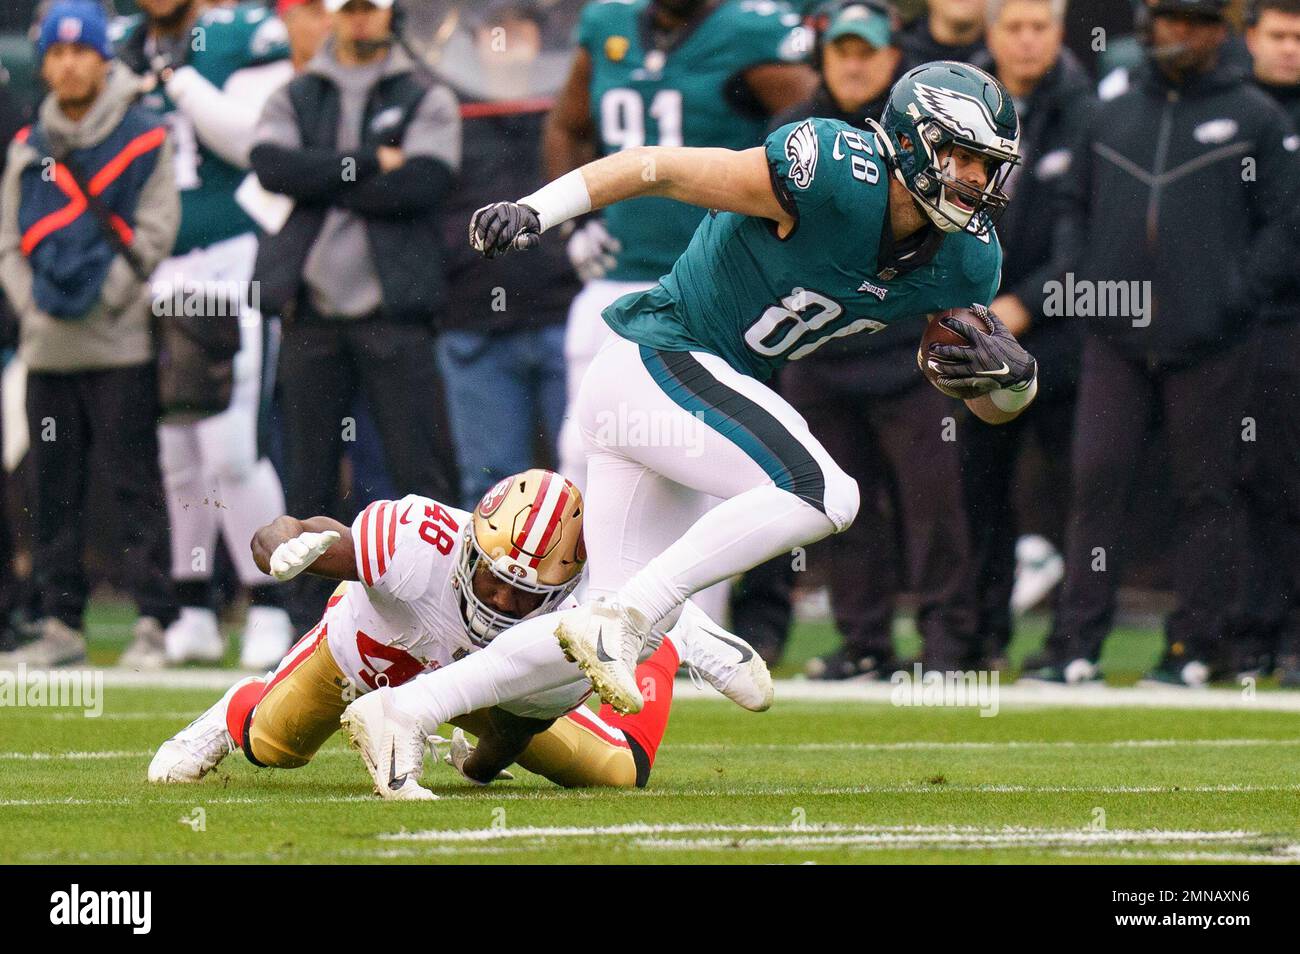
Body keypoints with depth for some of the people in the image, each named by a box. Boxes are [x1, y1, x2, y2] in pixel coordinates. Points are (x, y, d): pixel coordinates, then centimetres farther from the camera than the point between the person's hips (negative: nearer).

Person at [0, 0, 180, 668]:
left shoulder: (144, 139, 1)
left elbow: (153, 235, -3)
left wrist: (100, 296, -10)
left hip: (120, 342, -5)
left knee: (132, 483, -7)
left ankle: (155, 619, -6)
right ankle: (61, 624, 11)